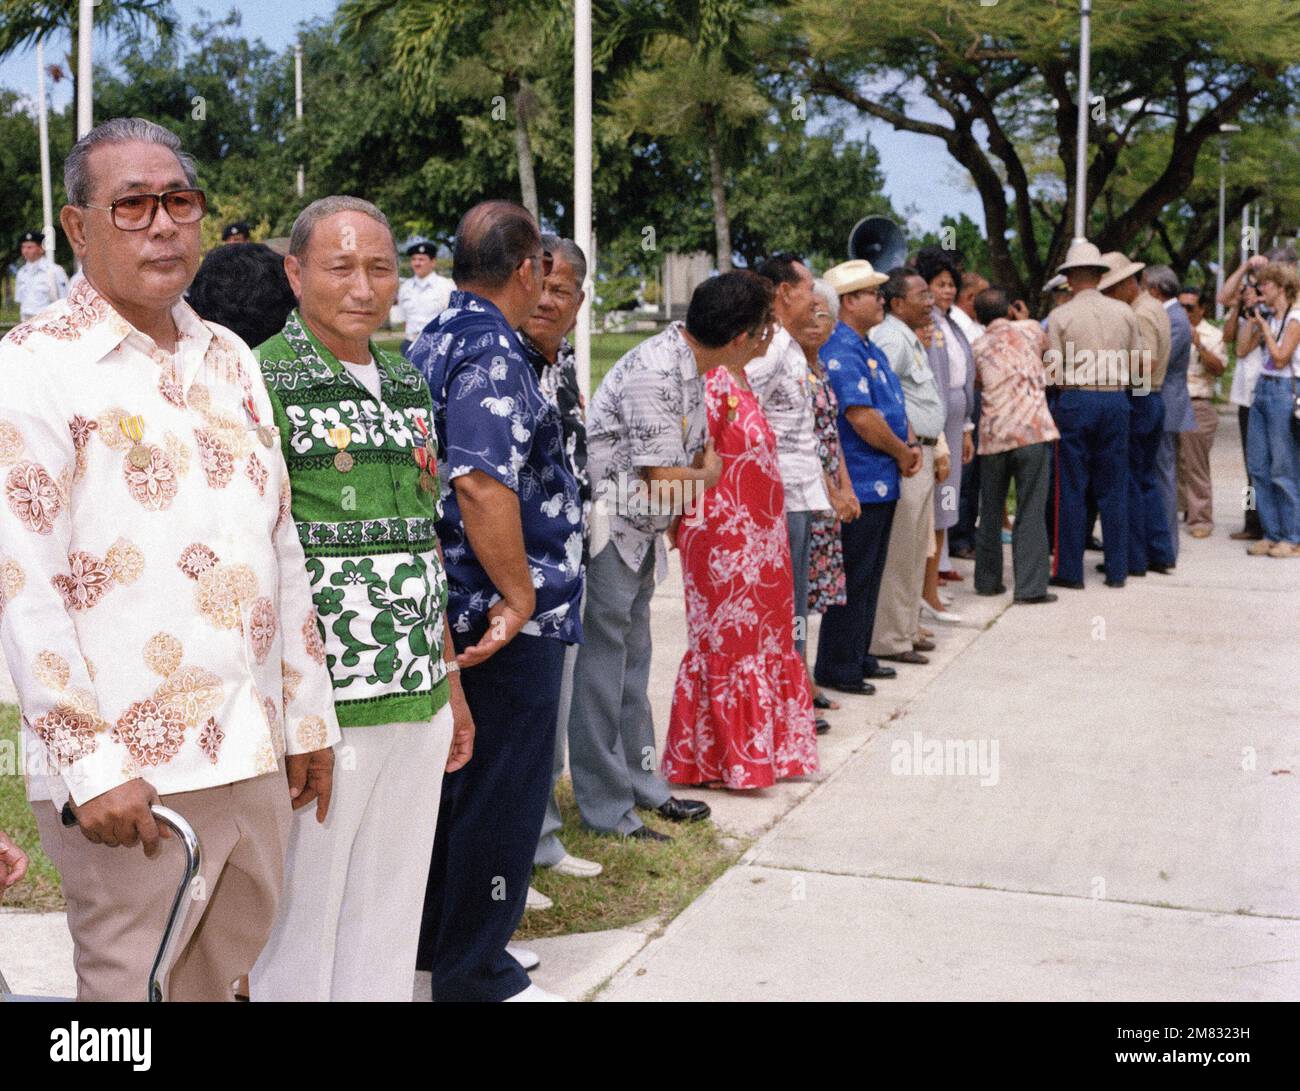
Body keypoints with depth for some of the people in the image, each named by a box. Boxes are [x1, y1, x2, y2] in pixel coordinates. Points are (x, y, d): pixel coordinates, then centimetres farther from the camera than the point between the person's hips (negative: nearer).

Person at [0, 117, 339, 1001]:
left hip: (256, 759, 6)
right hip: (130, 774, -6)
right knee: (135, 989, 3)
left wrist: (307, 717, 15)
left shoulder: (229, 359, 14)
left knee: (226, 974, 15)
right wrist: (91, 765, -17)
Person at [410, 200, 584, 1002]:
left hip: (457, 612, 10)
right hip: (508, 617, -10)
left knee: (462, 778, 20)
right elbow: (482, 484, -30)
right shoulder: (493, 352, -19)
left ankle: (438, 940, 33)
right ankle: (475, 975, 12)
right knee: (503, 792, 1)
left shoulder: (436, 340, 12)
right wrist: (520, 596, -22)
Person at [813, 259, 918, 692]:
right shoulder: (839, 351, -17)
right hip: (857, 485, -10)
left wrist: (911, 446, 2)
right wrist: (902, 453, -10)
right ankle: (836, 669, 5)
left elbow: (896, 404, 20)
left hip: (881, 483, 10)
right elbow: (861, 416, -23)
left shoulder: (870, 349, 16)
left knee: (869, 576, 17)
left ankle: (858, 657, 27)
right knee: (852, 579, -4)